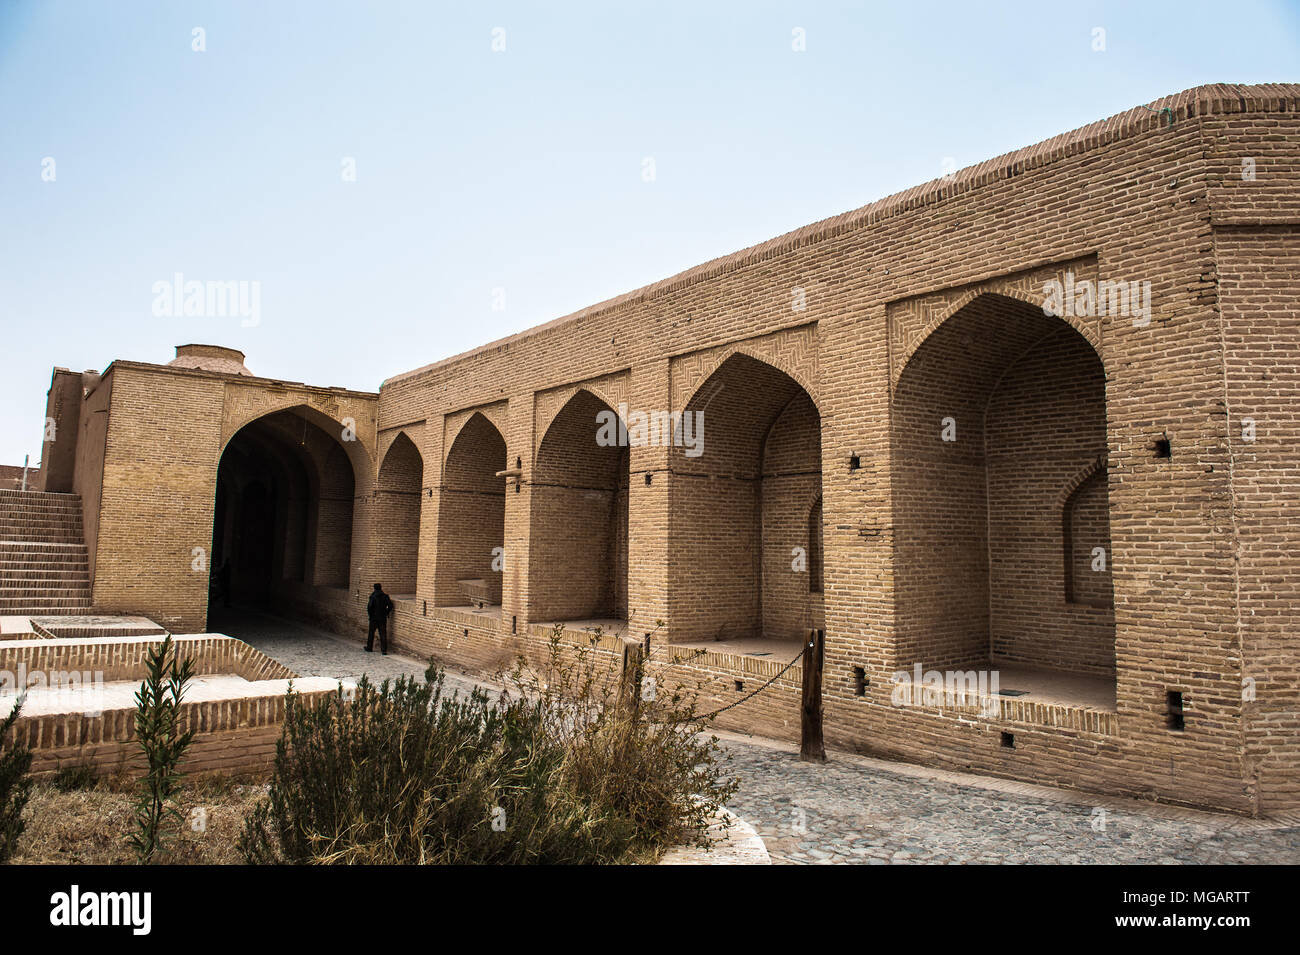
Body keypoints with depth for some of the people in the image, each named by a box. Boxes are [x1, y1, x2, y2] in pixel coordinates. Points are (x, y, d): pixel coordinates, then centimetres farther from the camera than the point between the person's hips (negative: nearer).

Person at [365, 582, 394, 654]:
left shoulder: (373, 596, -9)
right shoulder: (385, 596, -1)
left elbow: (369, 606, -17)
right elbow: (390, 605, -3)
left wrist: (370, 614, -3)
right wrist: (386, 613, 10)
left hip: (374, 618, -2)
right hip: (383, 618, 2)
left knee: (371, 633, 15)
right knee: (383, 634, 2)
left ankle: (369, 648, 25)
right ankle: (384, 650, -3)